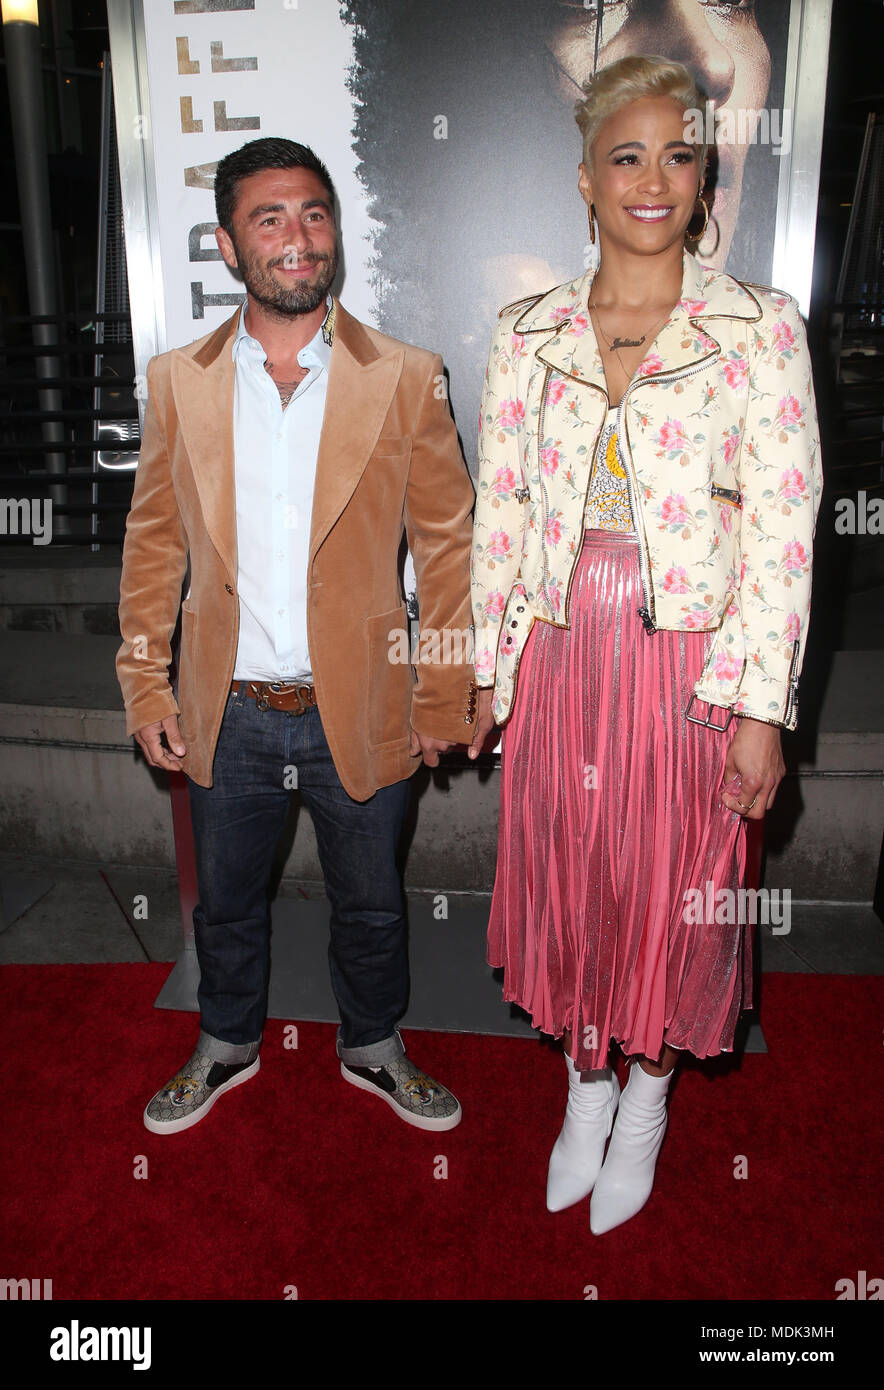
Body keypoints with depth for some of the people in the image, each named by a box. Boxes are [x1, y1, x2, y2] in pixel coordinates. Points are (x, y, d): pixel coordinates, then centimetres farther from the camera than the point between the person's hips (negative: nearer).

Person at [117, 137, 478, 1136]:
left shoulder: (405, 379, -5)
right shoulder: (177, 382, 0)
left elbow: (447, 538, -2)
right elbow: (154, 540, 6)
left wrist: (442, 694, -4)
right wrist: (145, 683, 2)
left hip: (360, 713, -1)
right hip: (225, 713, 2)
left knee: (370, 905, 17)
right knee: (225, 902, 20)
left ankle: (373, 1047, 44)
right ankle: (227, 1046, 47)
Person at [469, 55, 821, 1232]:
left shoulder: (761, 327, -4)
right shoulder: (526, 332, 3)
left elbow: (783, 529, -7)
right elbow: (498, 511, 5)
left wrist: (762, 707, -11)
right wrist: (484, 669, 5)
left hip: (693, 666, -2)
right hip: (560, 659, 2)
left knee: (676, 890, 11)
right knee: (567, 879, 14)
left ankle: (647, 1100, 38)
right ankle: (585, 1088, 39)